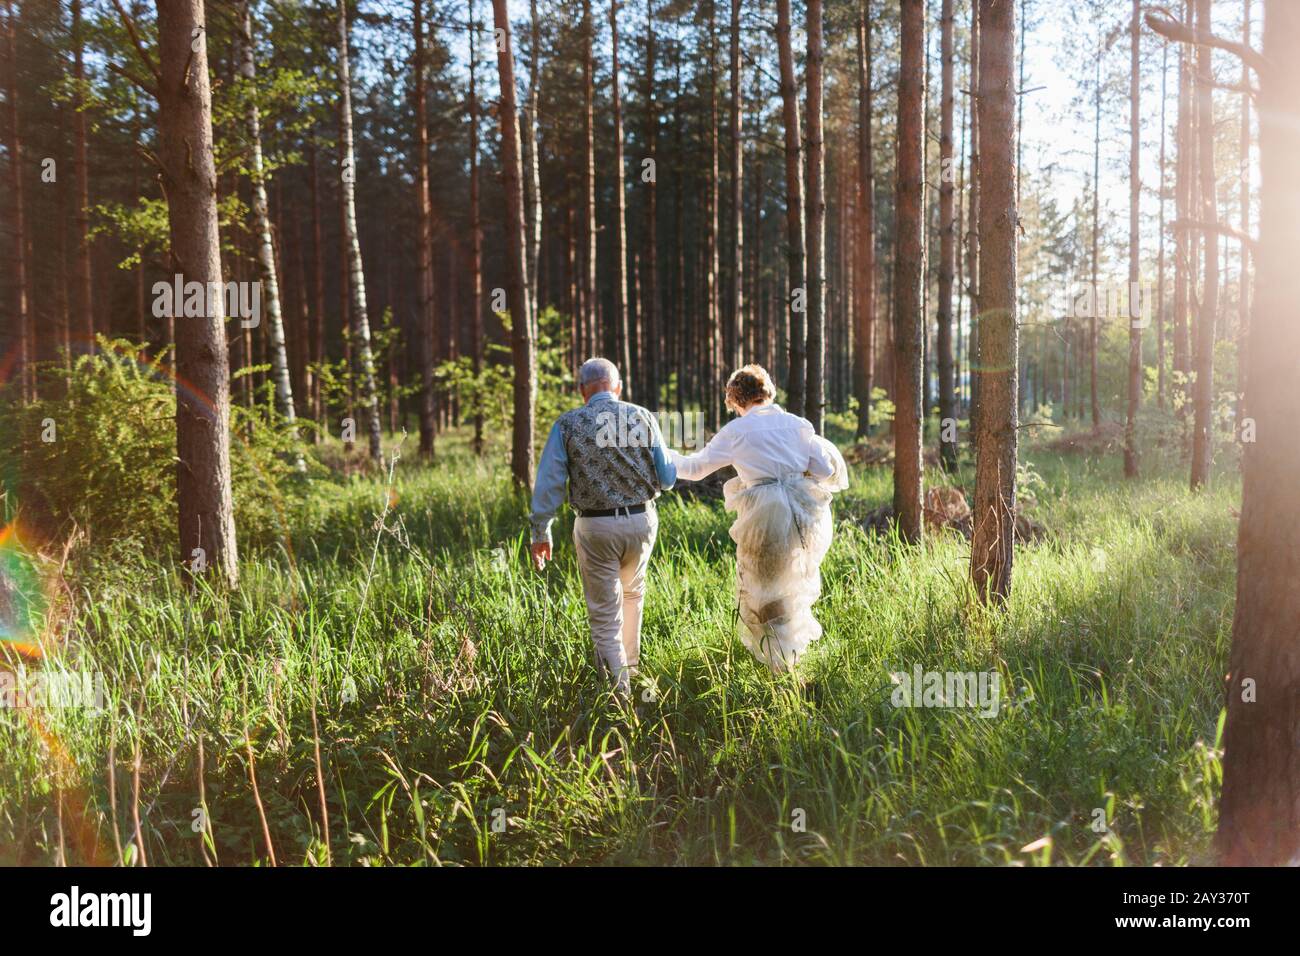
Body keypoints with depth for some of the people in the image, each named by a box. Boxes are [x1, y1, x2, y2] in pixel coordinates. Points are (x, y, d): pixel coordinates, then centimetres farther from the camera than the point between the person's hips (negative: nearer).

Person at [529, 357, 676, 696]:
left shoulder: (567, 424, -4)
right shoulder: (643, 418, -1)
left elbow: (548, 483, -7)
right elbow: (666, 478, 1)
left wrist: (540, 533, 0)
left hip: (595, 528, -2)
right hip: (641, 521, 3)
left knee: (605, 613, 6)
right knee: (632, 592, 29)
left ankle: (619, 690, 4)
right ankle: (630, 664, 40)